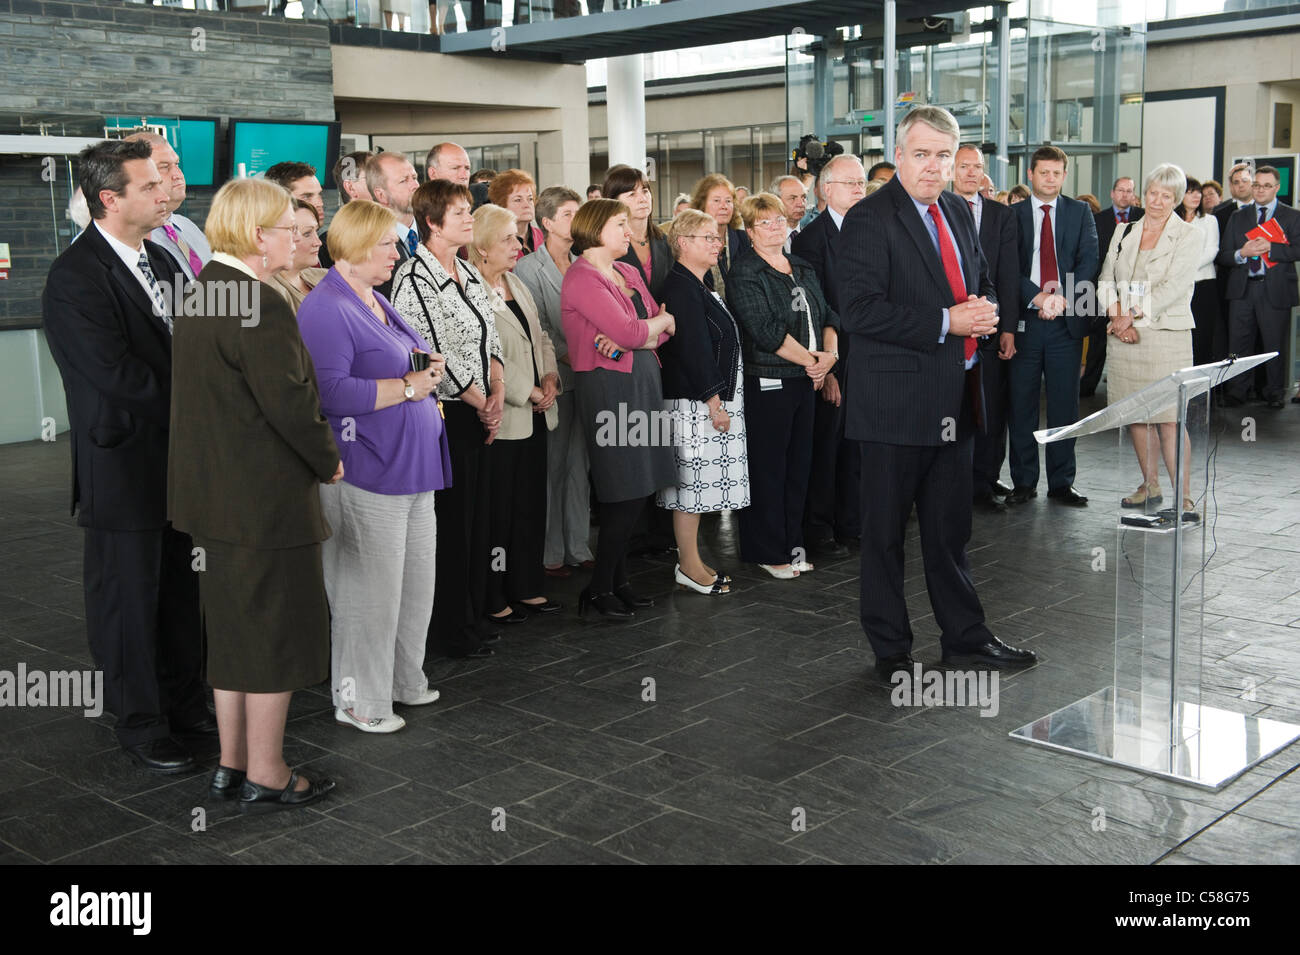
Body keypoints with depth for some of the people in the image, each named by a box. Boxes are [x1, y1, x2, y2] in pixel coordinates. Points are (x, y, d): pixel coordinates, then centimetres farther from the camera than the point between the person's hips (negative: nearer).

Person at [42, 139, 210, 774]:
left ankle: (182, 701, 33)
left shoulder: (160, 261, 11)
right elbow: (113, 371, -23)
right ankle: (140, 724, 21)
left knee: (181, 590, 17)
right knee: (129, 597, 6)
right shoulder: (75, 276, -15)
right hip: (123, 466, -7)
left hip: (181, 460, 7)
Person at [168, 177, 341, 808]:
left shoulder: (203, 295, 11)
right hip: (267, 497, -10)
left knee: (233, 629, 17)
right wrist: (329, 461, -7)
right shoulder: (259, 305, -20)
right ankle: (265, 777, 12)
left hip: (216, 494, 10)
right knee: (277, 629, 2)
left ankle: (232, 765, 27)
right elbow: (289, 401, -22)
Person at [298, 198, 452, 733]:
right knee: (371, 590, -1)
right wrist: (407, 388, -18)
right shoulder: (326, 308, -14)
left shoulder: (377, 302, 17)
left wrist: (429, 369, 5)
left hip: (411, 468, 10)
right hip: (367, 472, -10)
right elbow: (331, 392, -24)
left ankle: (402, 679, 30)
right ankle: (358, 700, 13)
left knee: (416, 583, 15)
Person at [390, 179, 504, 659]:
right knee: (451, 519, -1)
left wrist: (498, 391, -1)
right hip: (444, 415, -8)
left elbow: (490, 339, 15)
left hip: (481, 415, 8)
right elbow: (434, 352, -17)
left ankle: (472, 615, 25)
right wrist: (481, 403, -10)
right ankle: (449, 625, 11)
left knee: (477, 515, 13)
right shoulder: (413, 277, -12)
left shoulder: (471, 274, 14)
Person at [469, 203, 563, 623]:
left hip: (534, 415, 9)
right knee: (498, 509, -1)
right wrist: (527, 393, -14)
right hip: (502, 419, -9)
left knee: (532, 504, 14)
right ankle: (494, 599, 10)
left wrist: (550, 375, 2)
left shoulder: (517, 285, 15)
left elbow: (540, 337, 21)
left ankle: (526, 588, 25)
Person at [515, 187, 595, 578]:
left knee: (580, 465, 9)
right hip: (554, 380, -5)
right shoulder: (528, 268, -4)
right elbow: (538, 329, -10)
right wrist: (571, 357, -18)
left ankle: (579, 546, 17)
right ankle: (550, 552, 9)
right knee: (552, 466, 0)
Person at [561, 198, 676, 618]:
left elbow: (662, 332, 10)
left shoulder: (628, 273, 17)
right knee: (626, 494, -6)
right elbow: (630, 332, -18)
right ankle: (599, 590, 6)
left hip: (641, 380, 8)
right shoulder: (582, 277, -10)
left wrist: (626, 339, -10)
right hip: (608, 387, -8)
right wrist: (661, 320, 2)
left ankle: (618, 581, 19)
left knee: (635, 492, 9)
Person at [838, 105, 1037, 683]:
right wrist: (946, 323, -22)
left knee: (950, 529, 18)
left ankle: (965, 638, 31)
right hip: (896, 404, -7)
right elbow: (860, 311, -22)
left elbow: (983, 282, 24)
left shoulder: (958, 213, 12)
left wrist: (983, 310, 0)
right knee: (885, 533, 5)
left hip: (954, 399, 8)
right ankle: (891, 652, 17)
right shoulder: (869, 219, -12)